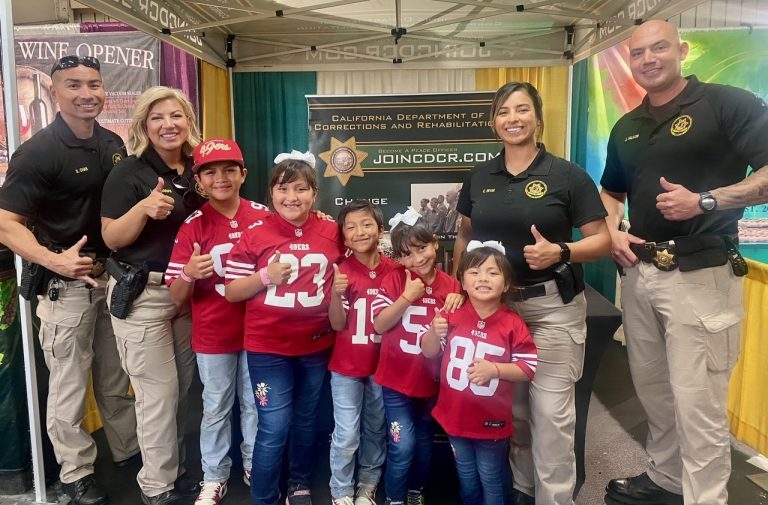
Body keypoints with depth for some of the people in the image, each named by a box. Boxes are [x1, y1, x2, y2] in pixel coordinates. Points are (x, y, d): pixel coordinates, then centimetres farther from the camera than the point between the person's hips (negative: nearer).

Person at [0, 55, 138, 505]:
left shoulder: (114, 144, 5)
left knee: (116, 376, 19)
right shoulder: (39, 151, -15)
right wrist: (53, 261, -30)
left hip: (115, 276, 6)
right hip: (66, 283, -6)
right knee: (70, 385, 7)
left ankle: (129, 450, 36)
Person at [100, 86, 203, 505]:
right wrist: (144, 208, -28)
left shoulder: (195, 168, 7)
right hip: (141, 295, -6)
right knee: (158, 391, -1)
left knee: (182, 386, 14)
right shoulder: (129, 172, -10)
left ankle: (174, 468, 32)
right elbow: (111, 238, -12)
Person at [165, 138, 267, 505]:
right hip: (212, 336, -1)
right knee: (216, 409, 14)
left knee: (255, 405, 17)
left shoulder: (263, 217, -6)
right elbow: (177, 297, -9)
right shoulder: (193, 226, -10)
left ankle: (256, 467, 37)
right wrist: (189, 274, -29)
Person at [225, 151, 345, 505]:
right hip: (268, 347, -3)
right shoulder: (255, 234, -9)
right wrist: (266, 276, -22)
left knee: (306, 420, 19)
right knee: (274, 427, -1)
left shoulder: (332, 232, -2)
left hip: (316, 345, 3)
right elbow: (231, 292, -6)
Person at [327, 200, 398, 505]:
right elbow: (338, 325, -12)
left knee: (376, 431, 17)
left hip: (382, 365, 3)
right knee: (347, 435, 3)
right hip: (347, 367, -3)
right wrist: (336, 294, -28)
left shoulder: (394, 270, -5)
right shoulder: (341, 271, -11)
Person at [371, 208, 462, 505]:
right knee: (402, 446, -4)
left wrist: (457, 305, -15)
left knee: (424, 443, 18)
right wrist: (408, 297, -24)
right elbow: (379, 325, -15)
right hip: (397, 380, -3)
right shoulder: (394, 280, -10)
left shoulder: (450, 285, -3)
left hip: (431, 381, 3)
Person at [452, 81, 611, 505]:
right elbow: (464, 237, 15)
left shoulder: (567, 175, -6)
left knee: (551, 412, -1)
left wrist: (560, 252, -23)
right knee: (509, 408, 15)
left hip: (552, 307, -4)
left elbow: (601, 240, -5)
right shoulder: (478, 177, 5)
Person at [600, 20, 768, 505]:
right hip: (639, 274, 7)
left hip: (701, 276, -6)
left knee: (698, 405, -3)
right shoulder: (627, 128, 14)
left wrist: (704, 201, -22)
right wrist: (613, 232, 4)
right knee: (654, 391, 18)